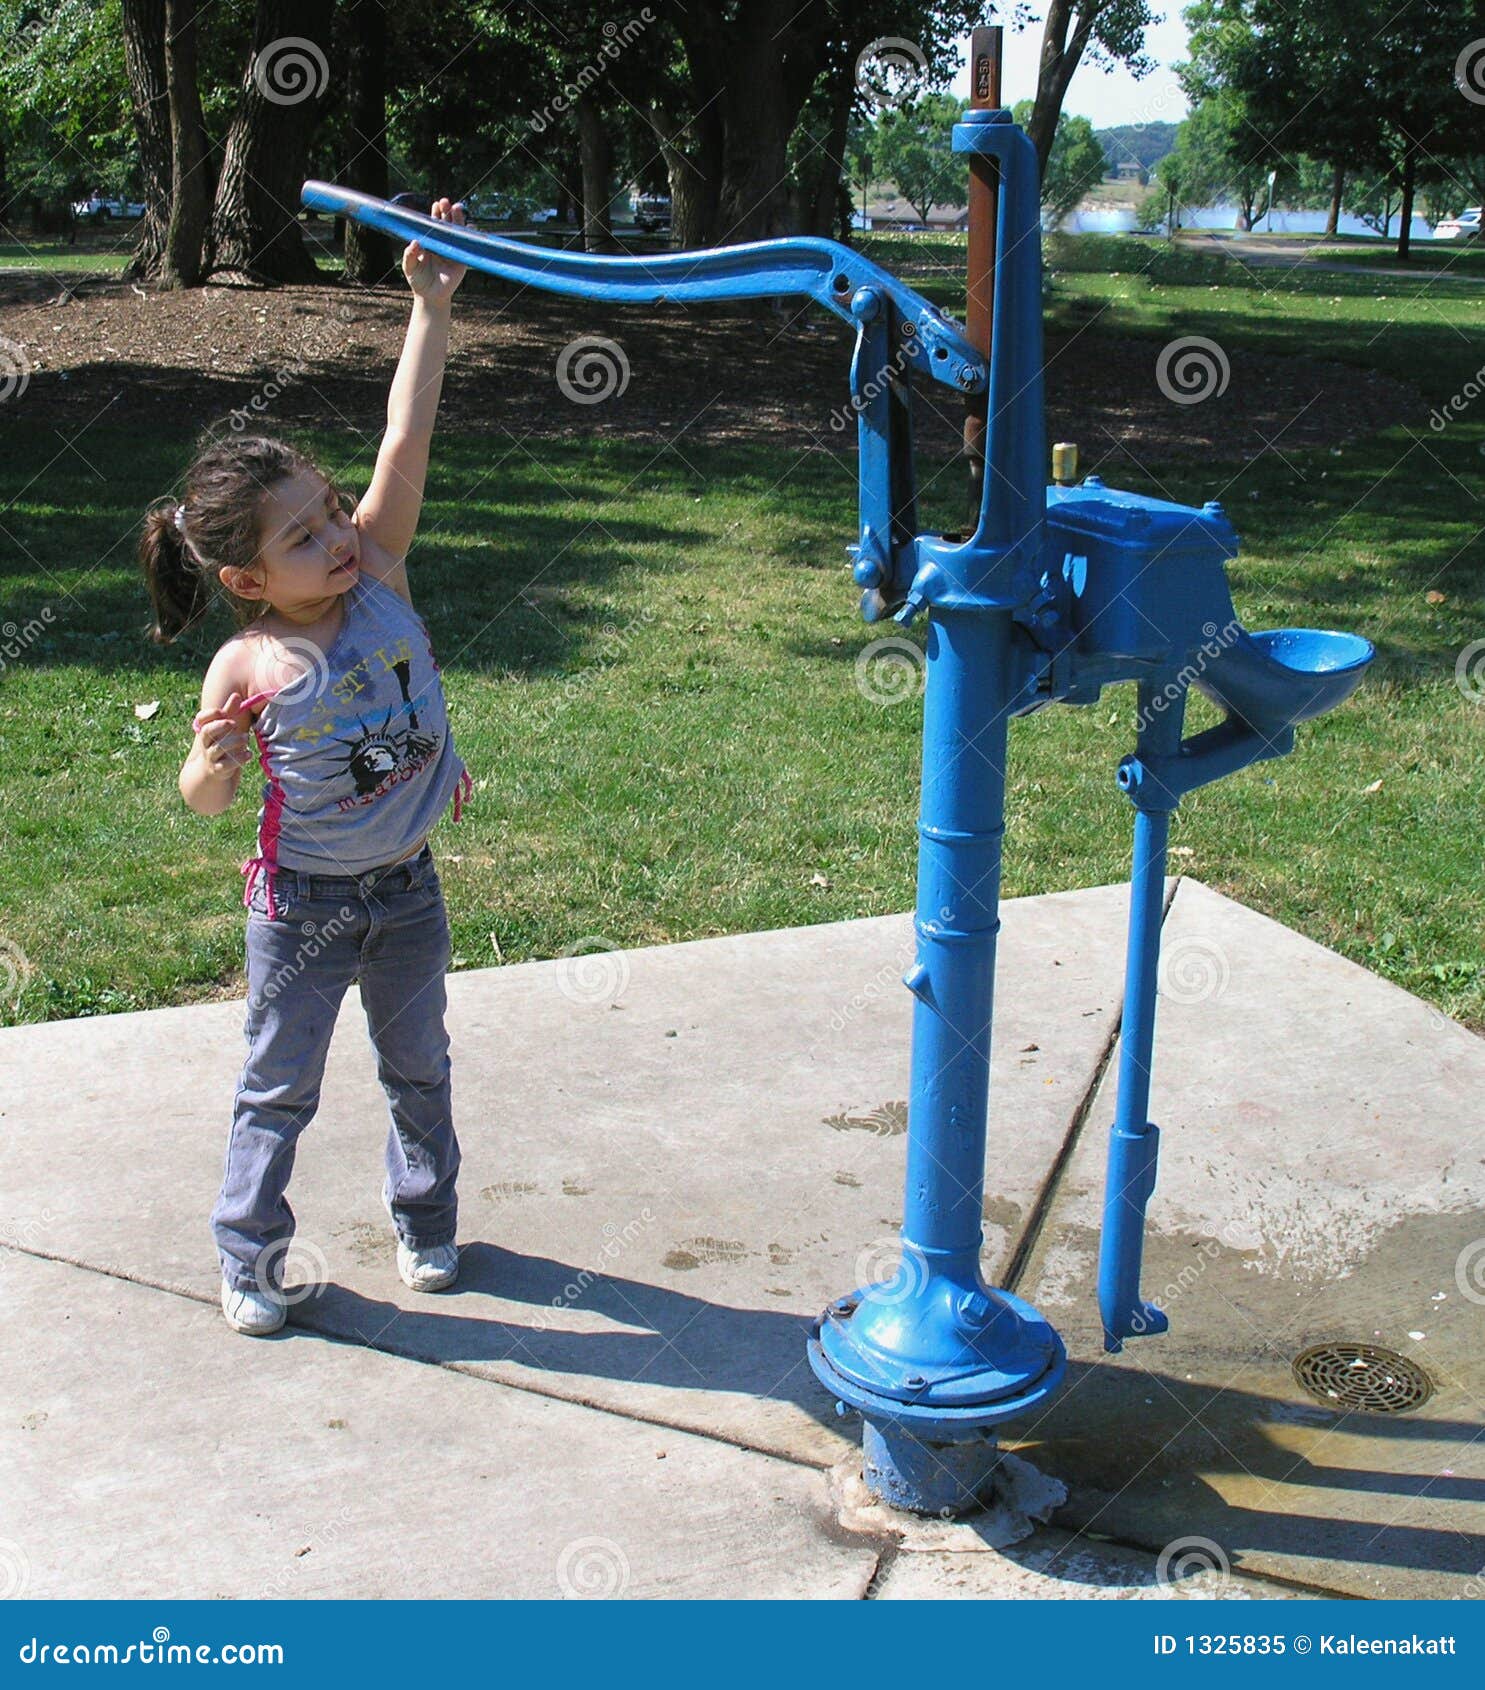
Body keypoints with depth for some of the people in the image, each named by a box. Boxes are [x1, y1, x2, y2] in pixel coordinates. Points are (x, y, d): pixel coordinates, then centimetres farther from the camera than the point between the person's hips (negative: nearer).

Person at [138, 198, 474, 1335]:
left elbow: (407, 441, -17)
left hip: (406, 887, 4)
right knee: (279, 1090, 11)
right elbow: (204, 801, -9)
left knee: (419, 1067, 20)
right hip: (304, 905, -4)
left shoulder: (377, 573, -10)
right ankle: (250, 1256, 29)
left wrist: (431, 306, -22)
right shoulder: (248, 667, -18)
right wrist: (215, 759, -31)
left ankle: (427, 1221, 41)